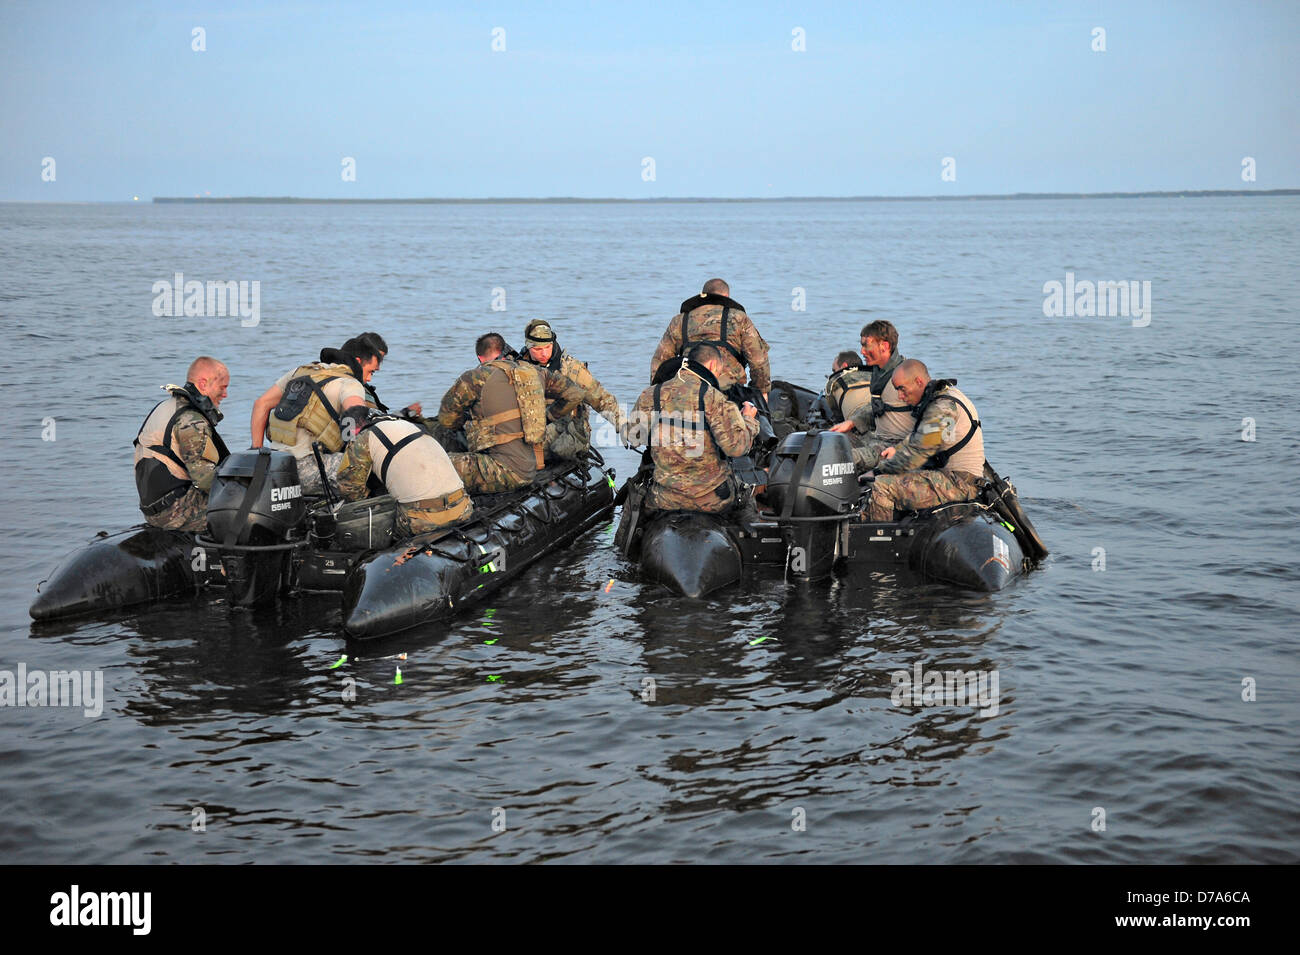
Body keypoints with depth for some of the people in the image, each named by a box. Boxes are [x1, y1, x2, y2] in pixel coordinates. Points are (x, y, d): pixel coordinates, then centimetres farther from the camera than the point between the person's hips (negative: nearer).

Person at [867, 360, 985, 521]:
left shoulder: (943, 408, -20)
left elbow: (916, 454, -22)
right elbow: (918, 436, 29)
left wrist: (880, 469, -12)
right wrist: (897, 448, 12)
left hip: (958, 483, -11)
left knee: (881, 487, -23)